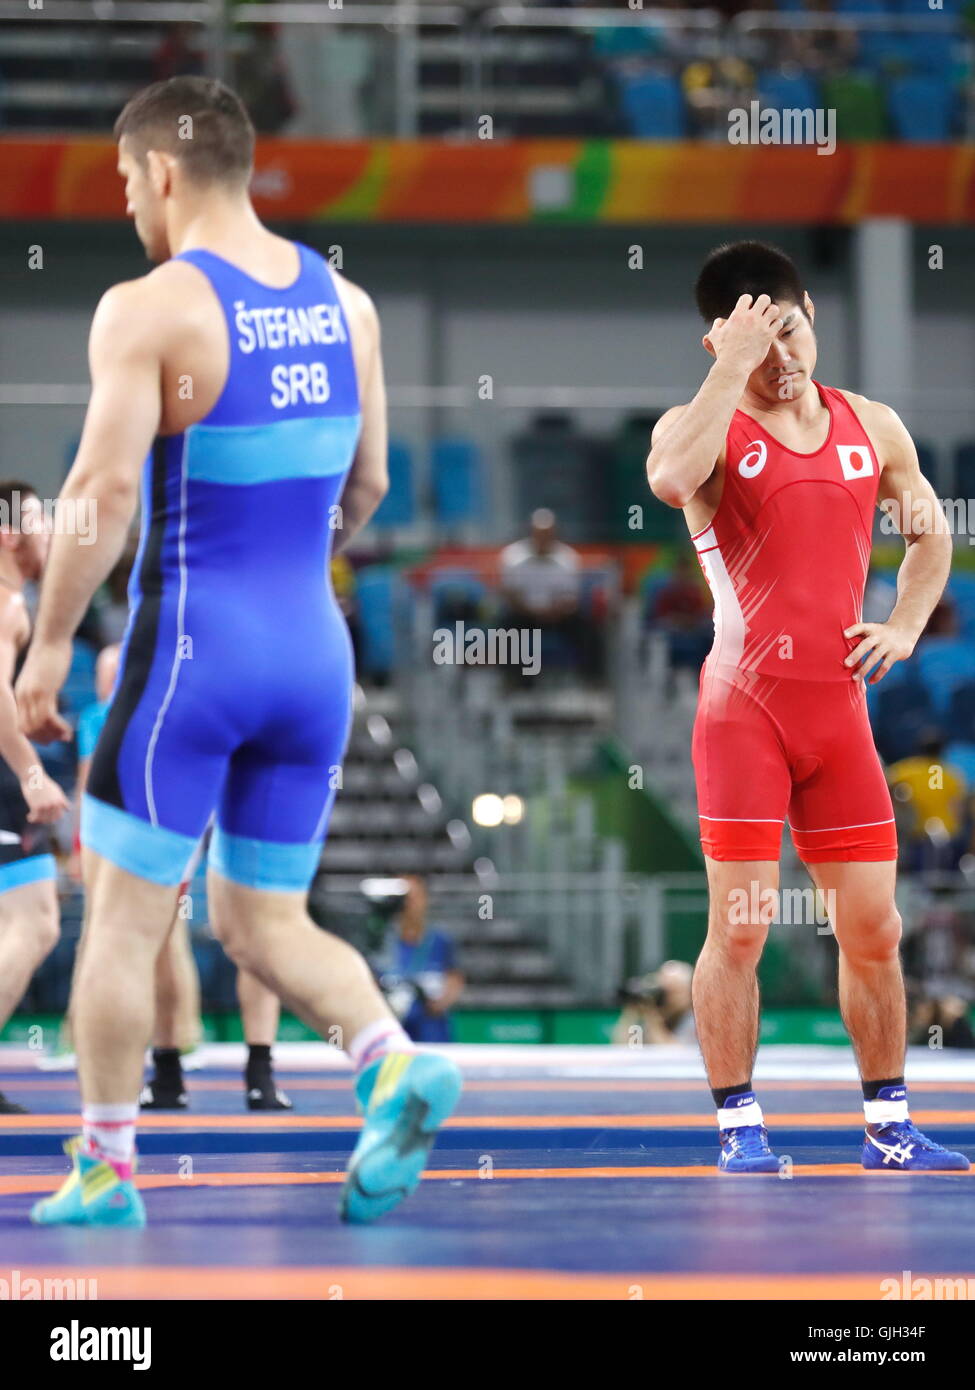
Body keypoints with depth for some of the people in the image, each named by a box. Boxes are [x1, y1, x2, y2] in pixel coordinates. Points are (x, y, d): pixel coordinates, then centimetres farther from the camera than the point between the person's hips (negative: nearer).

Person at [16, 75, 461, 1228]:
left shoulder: (148, 309, -11)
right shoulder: (345, 303, 8)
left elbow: (104, 488, -18)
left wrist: (48, 645, -10)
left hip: (192, 645, -6)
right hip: (315, 652, 6)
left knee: (124, 915, 7)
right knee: (264, 924, 13)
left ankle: (105, 1171, 11)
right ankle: (392, 1061, -12)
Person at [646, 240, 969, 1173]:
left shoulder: (872, 426, 10)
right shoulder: (707, 427, -4)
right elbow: (669, 477, -29)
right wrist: (734, 369, -24)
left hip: (839, 704, 4)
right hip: (745, 704, -4)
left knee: (872, 928, 7)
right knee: (739, 928, -5)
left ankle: (888, 1128, 18)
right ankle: (739, 1127, 3)